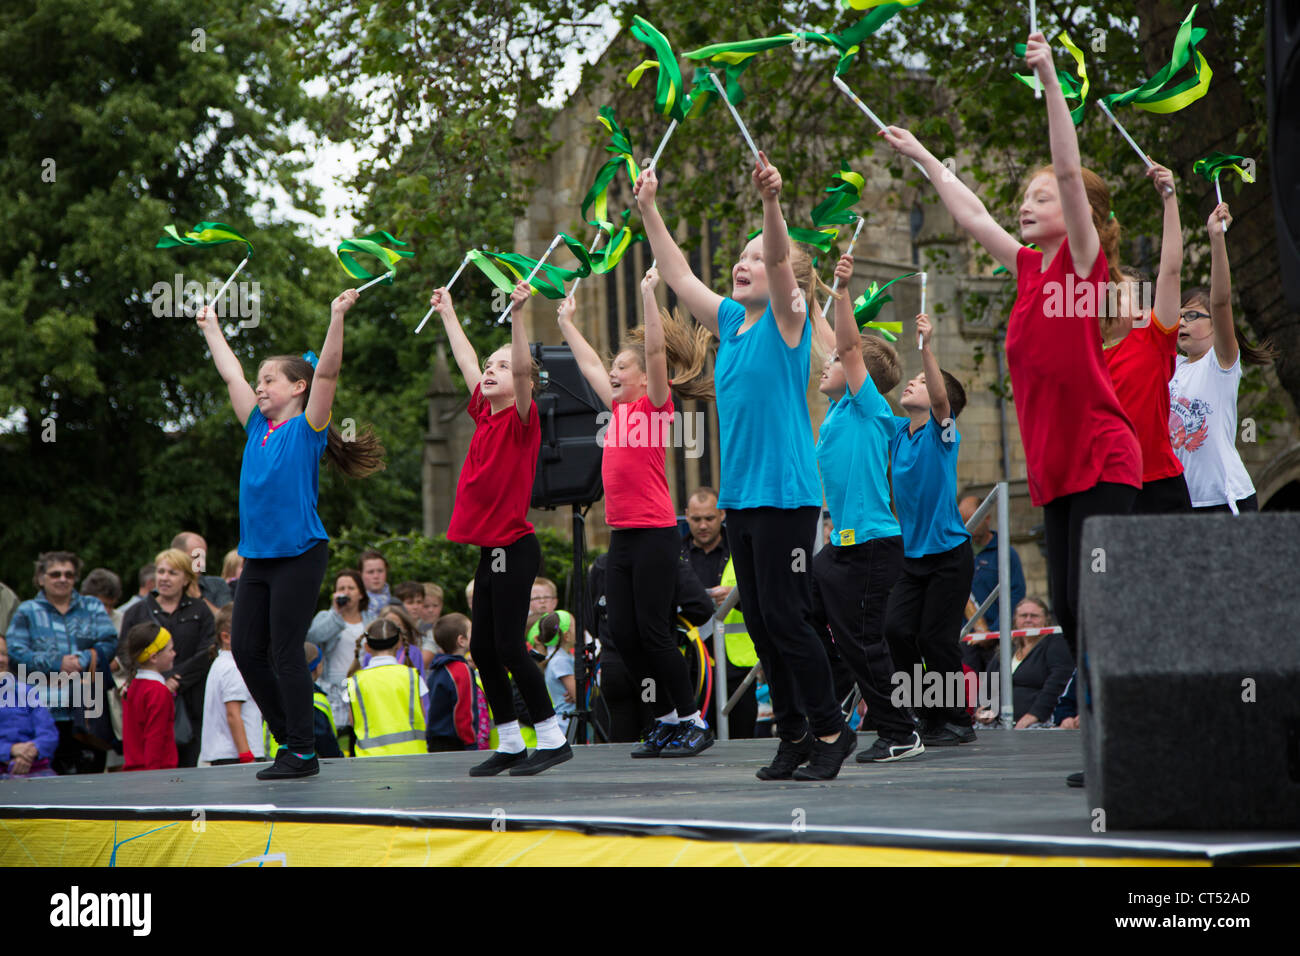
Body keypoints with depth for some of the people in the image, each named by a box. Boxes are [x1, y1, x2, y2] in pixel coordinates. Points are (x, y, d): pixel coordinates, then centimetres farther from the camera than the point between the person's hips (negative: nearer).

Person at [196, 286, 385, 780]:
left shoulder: (307, 429, -4)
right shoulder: (258, 428, 13)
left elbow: (326, 373, -15)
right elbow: (232, 375, 22)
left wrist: (337, 317, -23)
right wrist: (211, 328, 30)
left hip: (299, 554, -7)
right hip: (257, 555, 7)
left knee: (285, 651, -6)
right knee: (246, 650, 6)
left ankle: (303, 753, 2)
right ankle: (288, 740, 18)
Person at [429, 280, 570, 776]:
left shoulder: (522, 419, -8)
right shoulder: (484, 415, 12)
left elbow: (524, 367, -23)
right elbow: (467, 361, 23)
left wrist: (518, 312, -31)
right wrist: (447, 312, 31)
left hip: (514, 547, -8)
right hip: (490, 548, 8)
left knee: (509, 647, -8)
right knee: (482, 648, 8)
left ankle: (552, 738, 1)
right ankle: (510, 745, 15)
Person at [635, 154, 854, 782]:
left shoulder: (787, 322, -6)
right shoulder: (730, 322, 13)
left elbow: (781, 262, -23)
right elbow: (678, 276, 17)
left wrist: (771, 202, -39)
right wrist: (648, 209, 12)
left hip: (786, 494, -7)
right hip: (738, 495, 7)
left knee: (785, 618, -7)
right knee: (761, 624, 9)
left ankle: (831, 729, 4)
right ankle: (795, 736, 16)